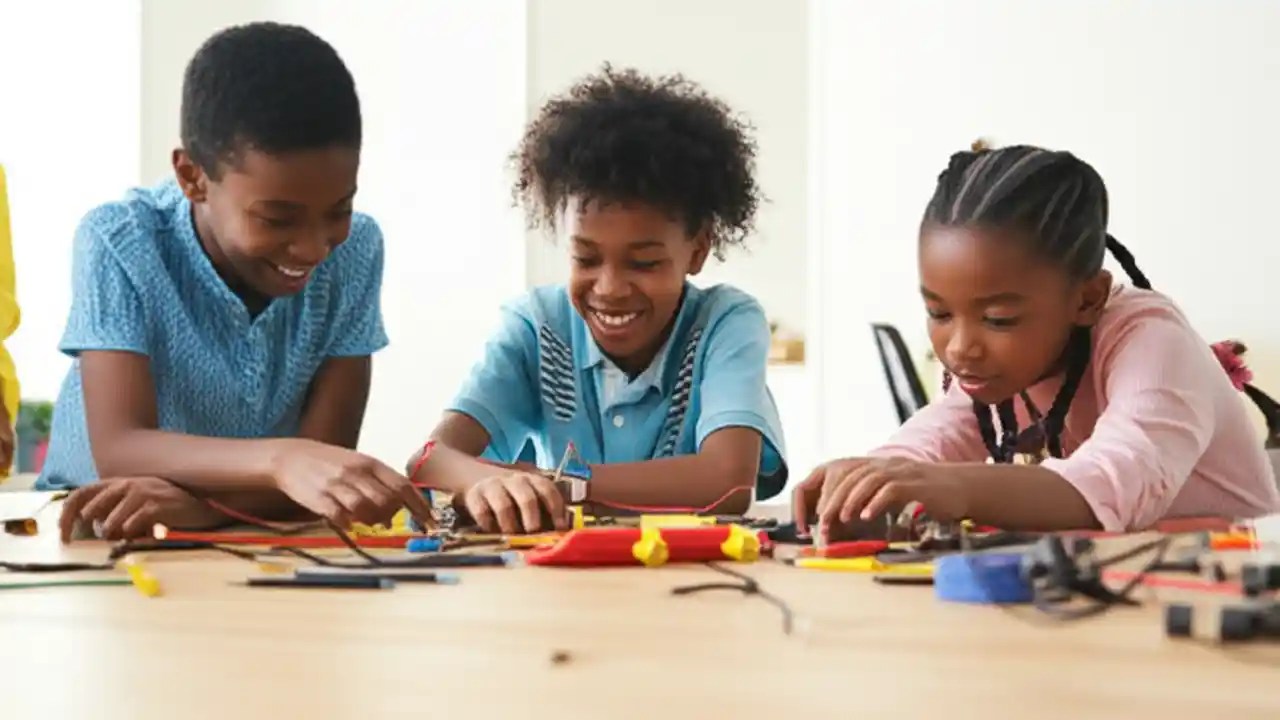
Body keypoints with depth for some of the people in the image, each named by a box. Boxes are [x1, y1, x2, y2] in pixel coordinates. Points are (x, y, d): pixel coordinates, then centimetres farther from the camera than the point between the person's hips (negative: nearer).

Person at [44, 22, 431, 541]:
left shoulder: (355, 251, -9)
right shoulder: (120, 245, -15)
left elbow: (327, 454, -13)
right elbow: (117, 449, -25)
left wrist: (201, 503, -31)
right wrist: (279, 458, -41)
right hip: (103, 539, -1)